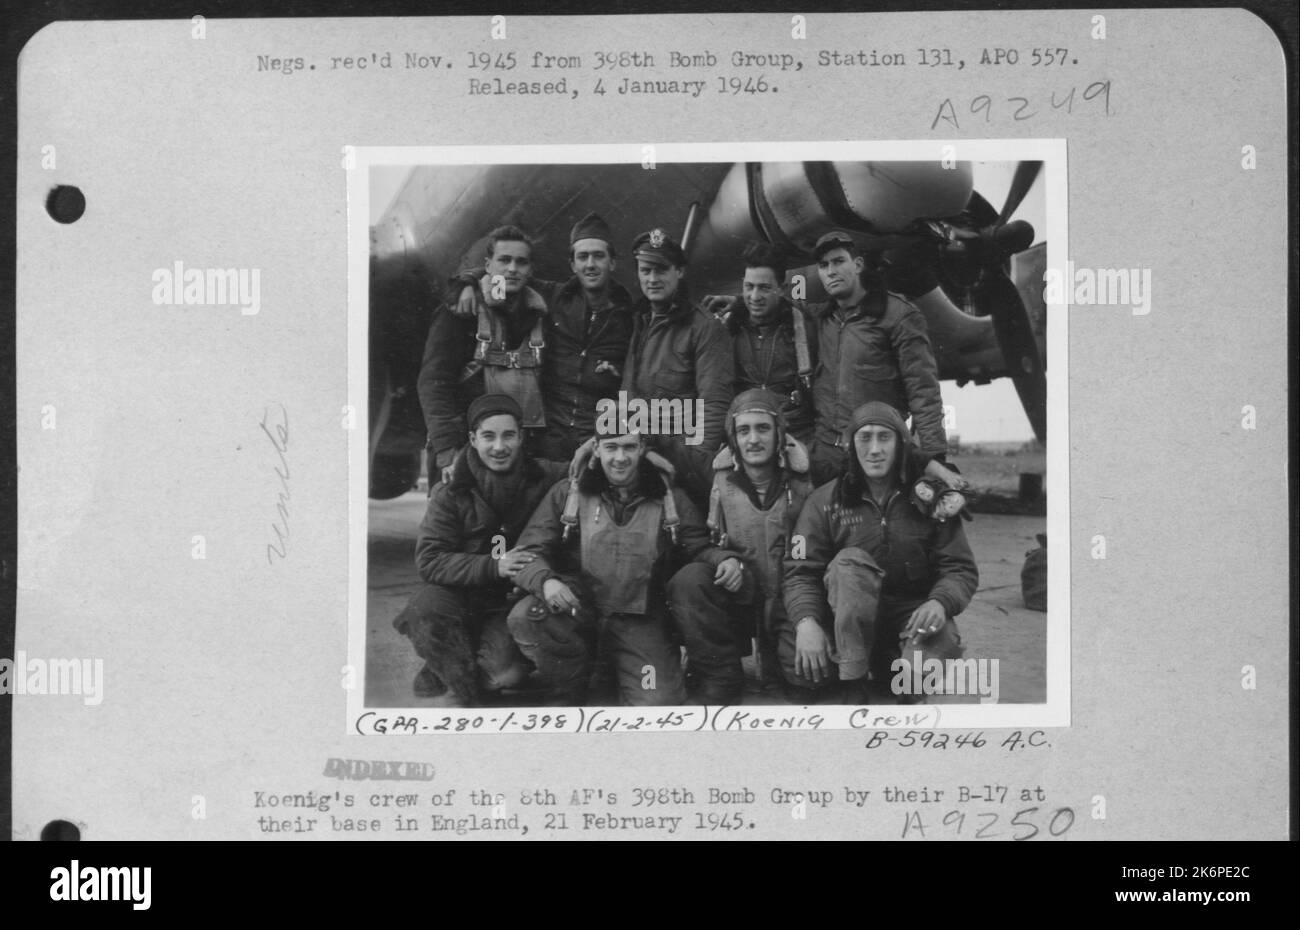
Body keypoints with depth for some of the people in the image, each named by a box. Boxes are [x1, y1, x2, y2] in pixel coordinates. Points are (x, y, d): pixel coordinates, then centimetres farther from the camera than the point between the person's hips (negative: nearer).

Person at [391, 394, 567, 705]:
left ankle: (439, 676, 8)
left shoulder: (543, 479, -3)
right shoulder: (451, 494, -9)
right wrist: (492, 566, -27)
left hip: (510, 603, 1)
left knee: (509, 672, -26)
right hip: (457, 593, -1)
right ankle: (463, 688, -5)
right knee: (427, 612, -35)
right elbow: (429, 561, -16)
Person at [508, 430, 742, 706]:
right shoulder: (567, 493, 6)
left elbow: (699, 547, 12)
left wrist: (724, 559, -13)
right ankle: (567, 694, -4)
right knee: (525, 616, -31)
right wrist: (545, 580, -25)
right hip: (577, 609, 0)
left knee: (660, 706, -20)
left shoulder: (670, 498, 11)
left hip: (641, 623, 0)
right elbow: (529, 551, -1)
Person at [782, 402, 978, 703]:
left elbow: (960, 569, -1)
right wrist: (806, 621, -26)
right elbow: (801, 571, -6)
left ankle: (889, 665, 5)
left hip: (913, 610, 0)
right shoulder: (824, 501, 0)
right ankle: (852, 685, -26)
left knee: (943, 650, -32)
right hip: (849, 617, 0)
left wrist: (940, 602, -25)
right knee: (851, 561, -31)